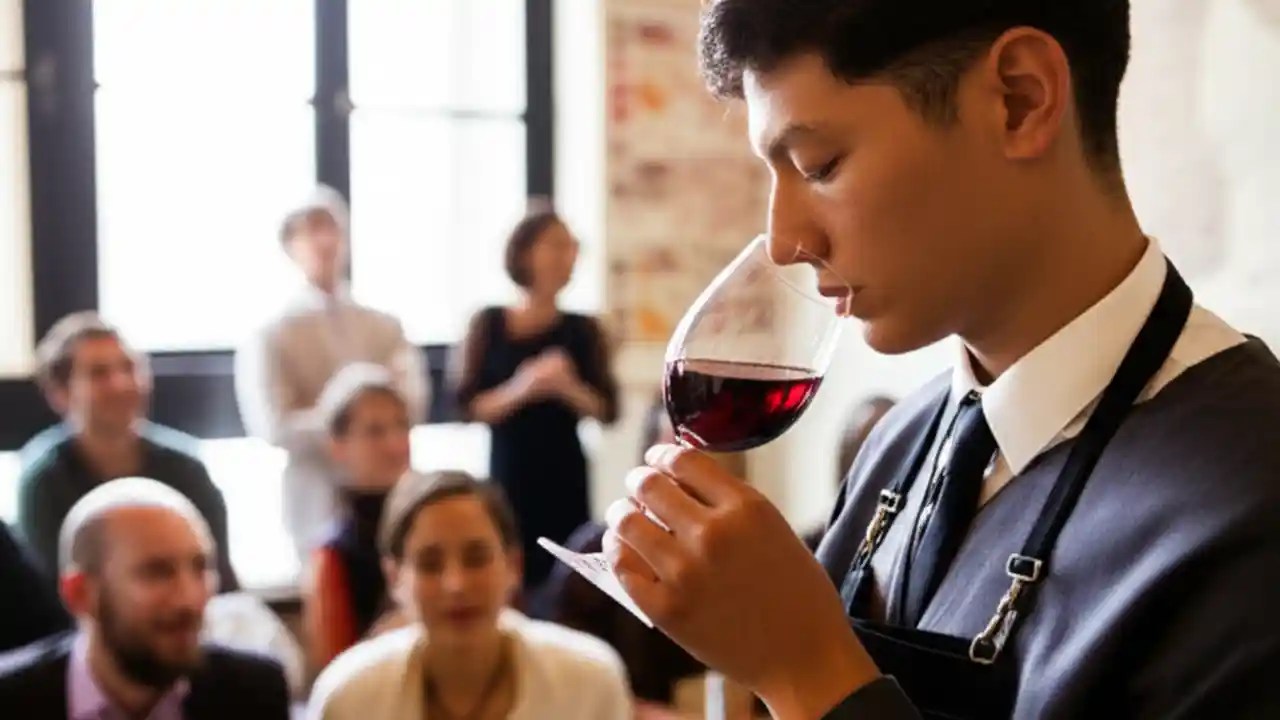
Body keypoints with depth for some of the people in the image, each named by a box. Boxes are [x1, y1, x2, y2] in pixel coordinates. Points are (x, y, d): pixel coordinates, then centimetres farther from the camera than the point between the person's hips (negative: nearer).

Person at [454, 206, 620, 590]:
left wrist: (569, 388, -17)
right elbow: (469, 405, -4)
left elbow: (609, 410, 1)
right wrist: (521, 388, -20)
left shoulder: (583, 329, 4)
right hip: (509, 474, -1)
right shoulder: (489, 323, 1)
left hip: (564, 476, 1)